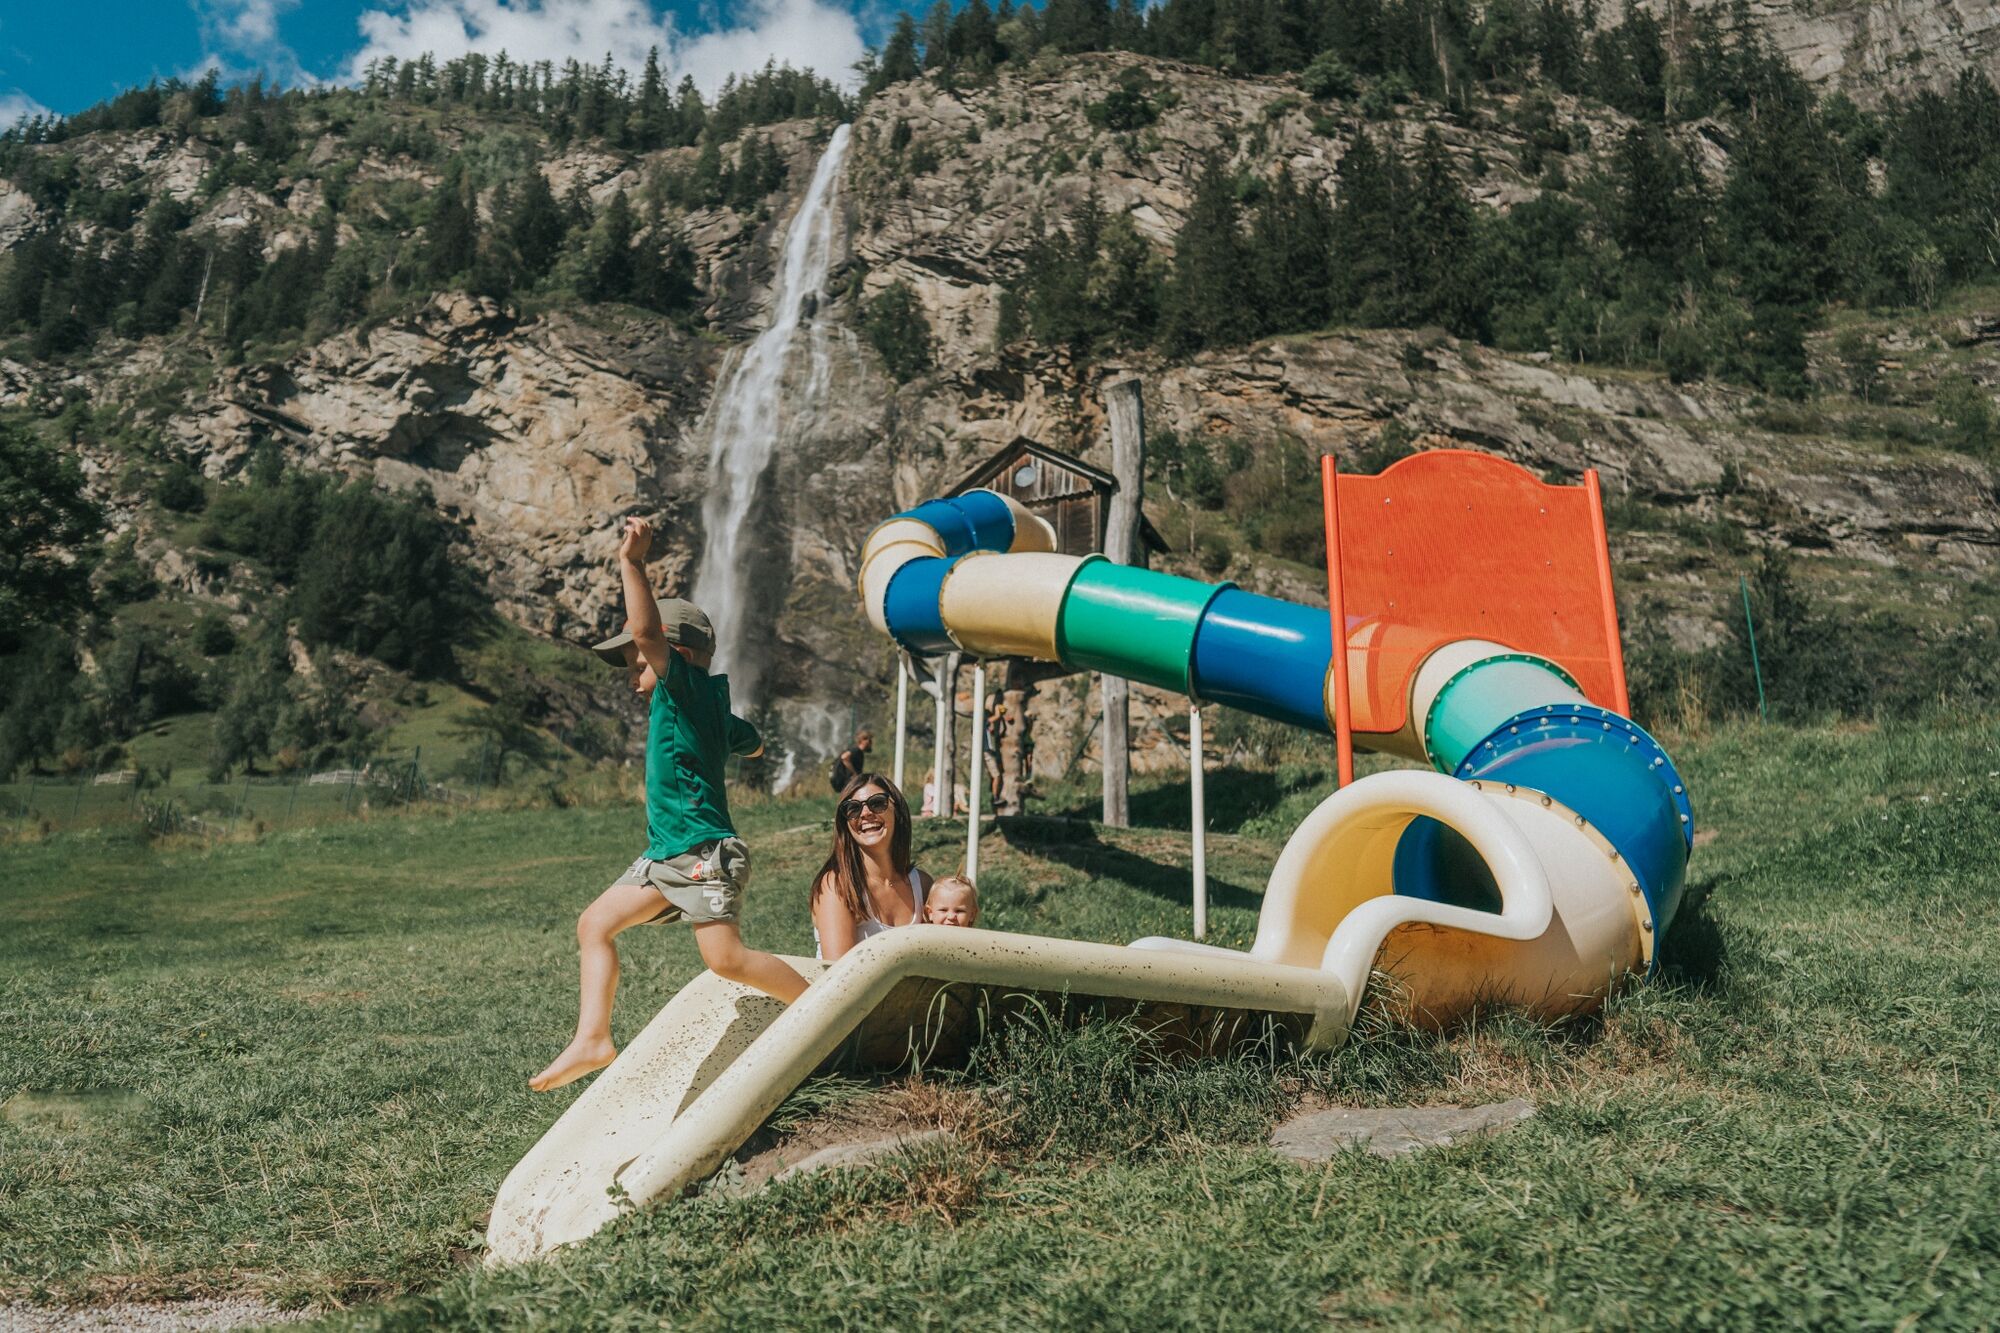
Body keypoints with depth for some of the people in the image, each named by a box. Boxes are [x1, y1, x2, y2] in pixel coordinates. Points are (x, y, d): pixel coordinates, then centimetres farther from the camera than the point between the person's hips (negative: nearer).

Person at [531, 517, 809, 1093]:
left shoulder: (687, 686, -10)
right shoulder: (713, 707, 15)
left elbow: (648, 631, -27)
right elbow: (752, 744, 30)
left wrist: (632, 563, -29)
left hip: (704, 851, -10)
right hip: (665, 856, 11)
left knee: (727, 959, -14)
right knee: (595, 924, 10)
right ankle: (592, 1039, 11)